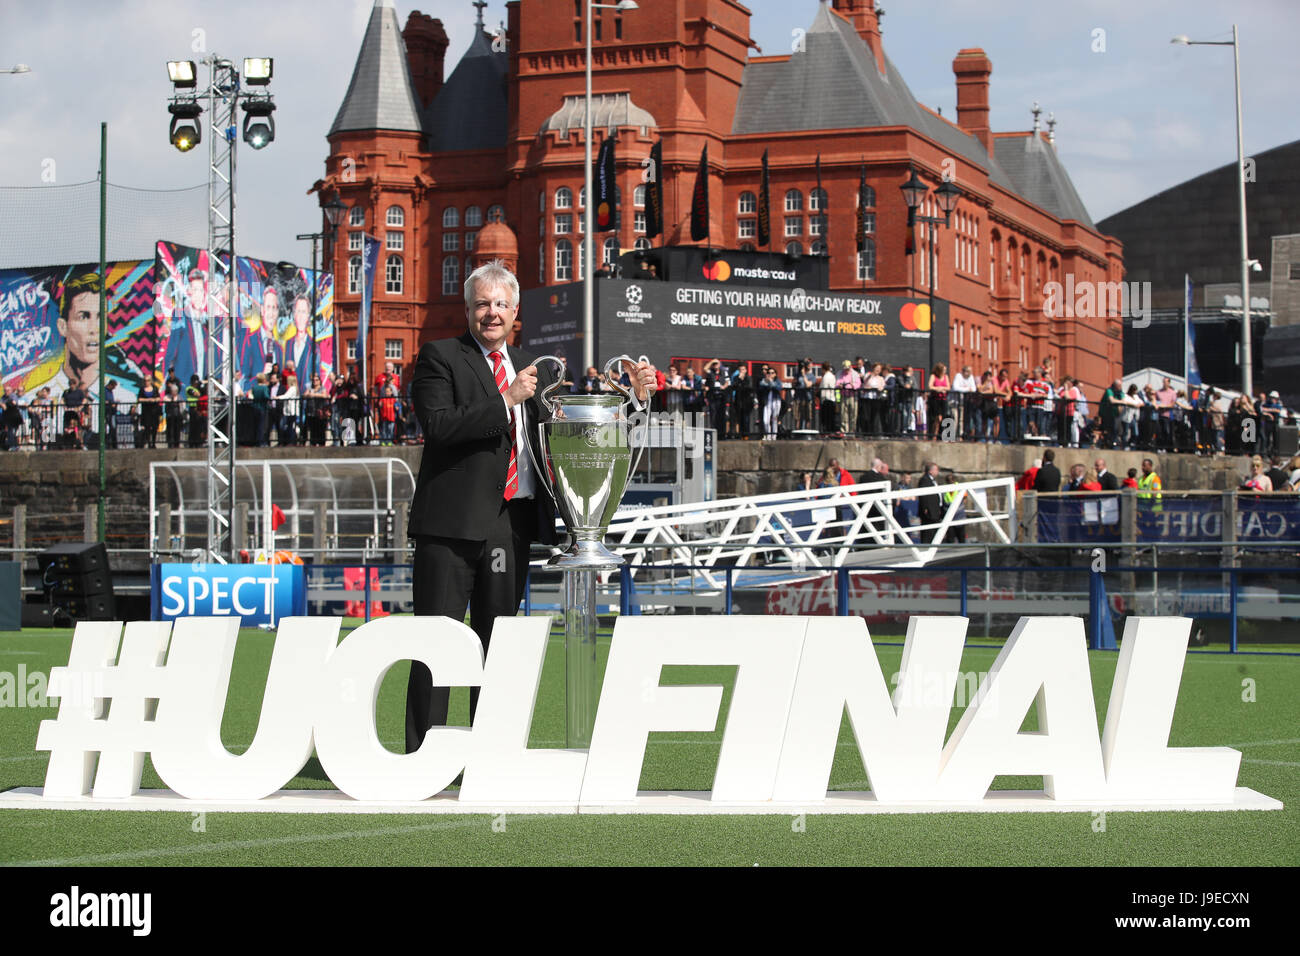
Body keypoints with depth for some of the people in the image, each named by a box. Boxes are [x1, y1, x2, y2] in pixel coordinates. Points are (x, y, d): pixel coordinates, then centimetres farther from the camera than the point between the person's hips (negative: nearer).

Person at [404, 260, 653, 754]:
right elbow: (438, 425, -13)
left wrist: (633, 396, 6)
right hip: (453, 521, -5)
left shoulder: (535, 369, 19)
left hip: (512, 523, 5)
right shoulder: (439, 357, 1)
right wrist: (505, 401, -17)